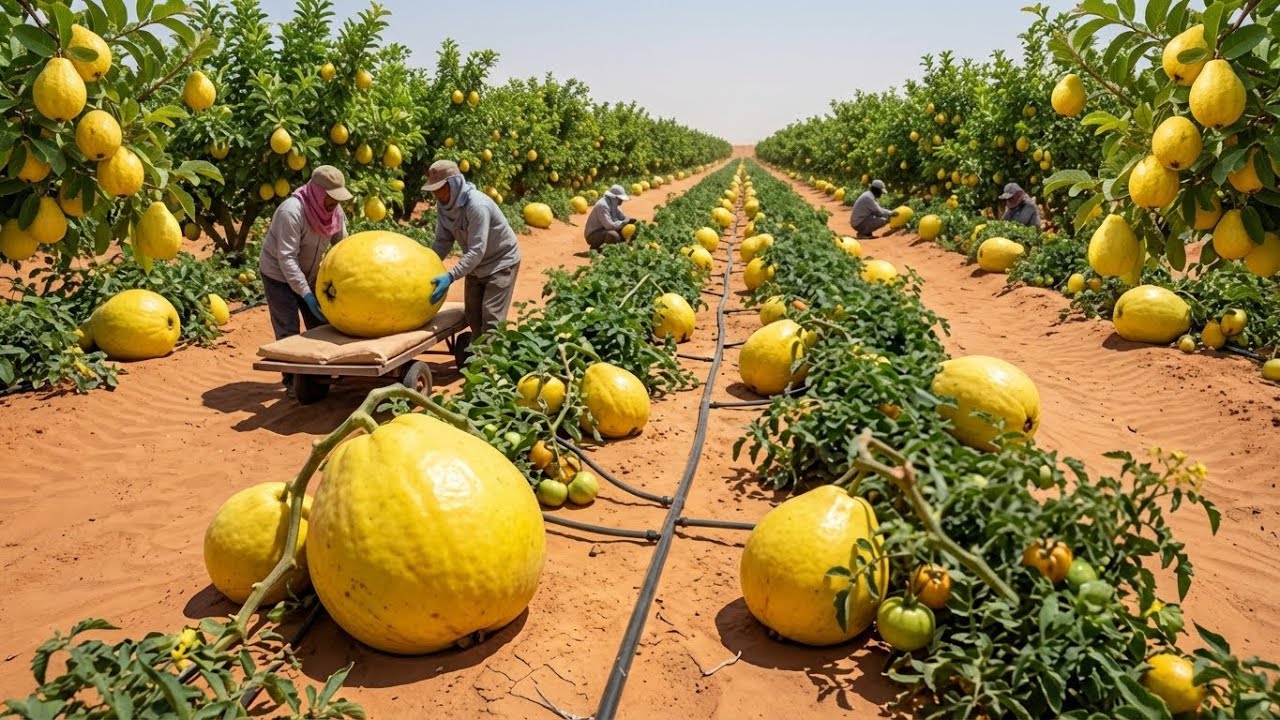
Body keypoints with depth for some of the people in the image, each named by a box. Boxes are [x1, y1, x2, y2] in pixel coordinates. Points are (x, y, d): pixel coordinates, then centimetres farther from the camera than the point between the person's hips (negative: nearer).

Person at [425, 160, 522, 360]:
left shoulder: (477, 206, -32)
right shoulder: (443, 205, -10)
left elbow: (477, 251, -36)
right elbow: (443, 242, -3)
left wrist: (450, 277, -44)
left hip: (501, 261, -7)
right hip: (475, 265, 8)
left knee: (491, 316, -12)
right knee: (472, 315, 12)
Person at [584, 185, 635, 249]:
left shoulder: (614, 204, 3)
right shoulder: (602, 206, -25)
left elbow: (622, 217, 8)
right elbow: (609, 225, -32)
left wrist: (629, 220, -14)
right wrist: (625, 222, -25)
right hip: (593, 235, -9)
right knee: (613, 235, -34)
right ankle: (595, 247, -12)